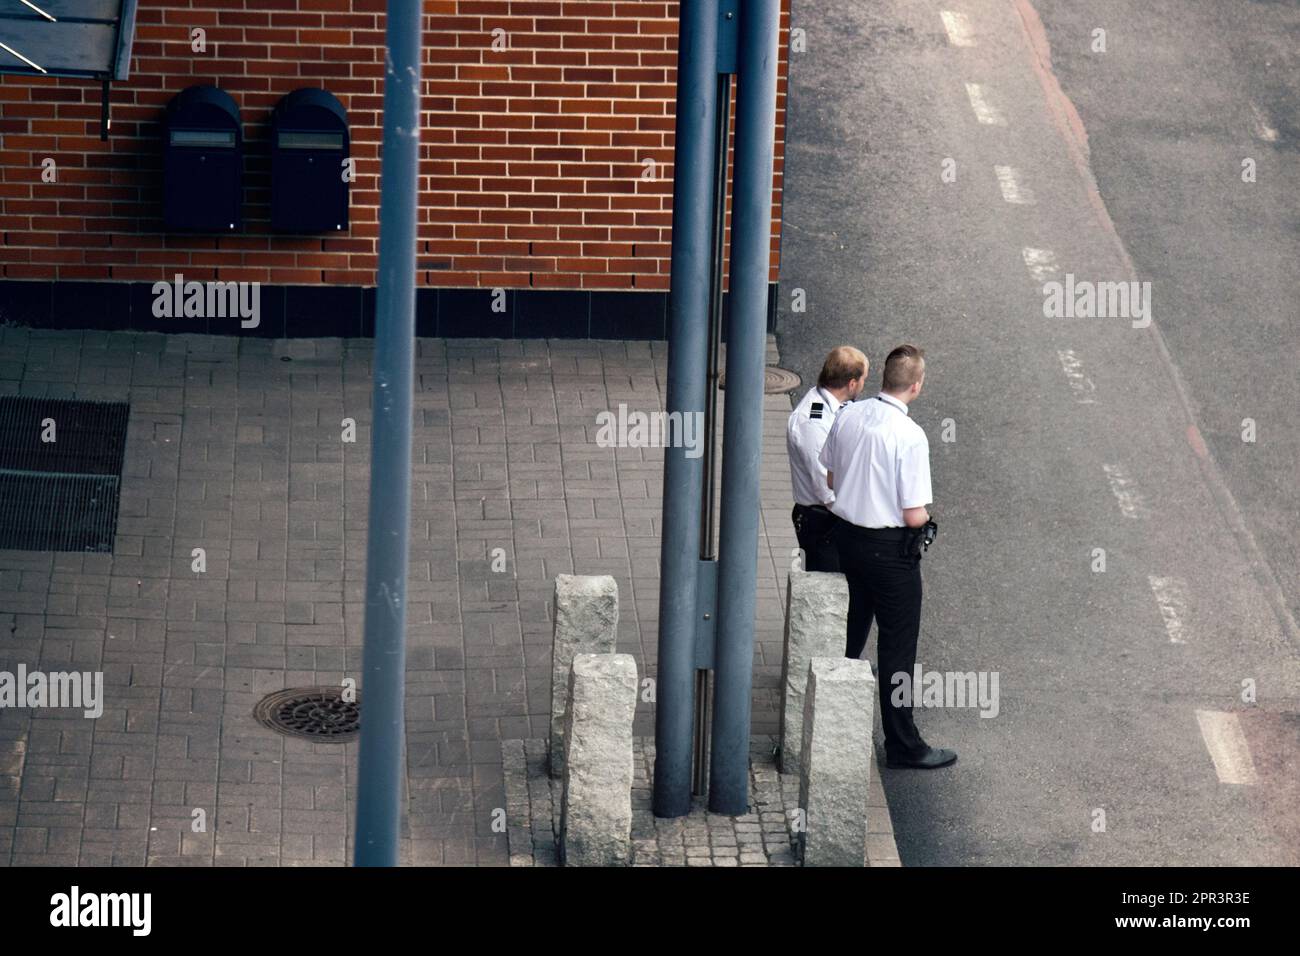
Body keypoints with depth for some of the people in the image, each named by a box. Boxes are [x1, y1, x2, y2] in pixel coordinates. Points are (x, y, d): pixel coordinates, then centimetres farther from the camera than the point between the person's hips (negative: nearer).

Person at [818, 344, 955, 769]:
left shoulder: (848, 416, -5)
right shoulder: (910, 436, -25)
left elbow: (830, 476, 10)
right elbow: (914, 516, -22)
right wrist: (926, 514, 0)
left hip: (846, 535, 7)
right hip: (890, 549, -7)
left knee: (852, 627, 29)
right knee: (897, 646, 3)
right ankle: (903, 745, 10)